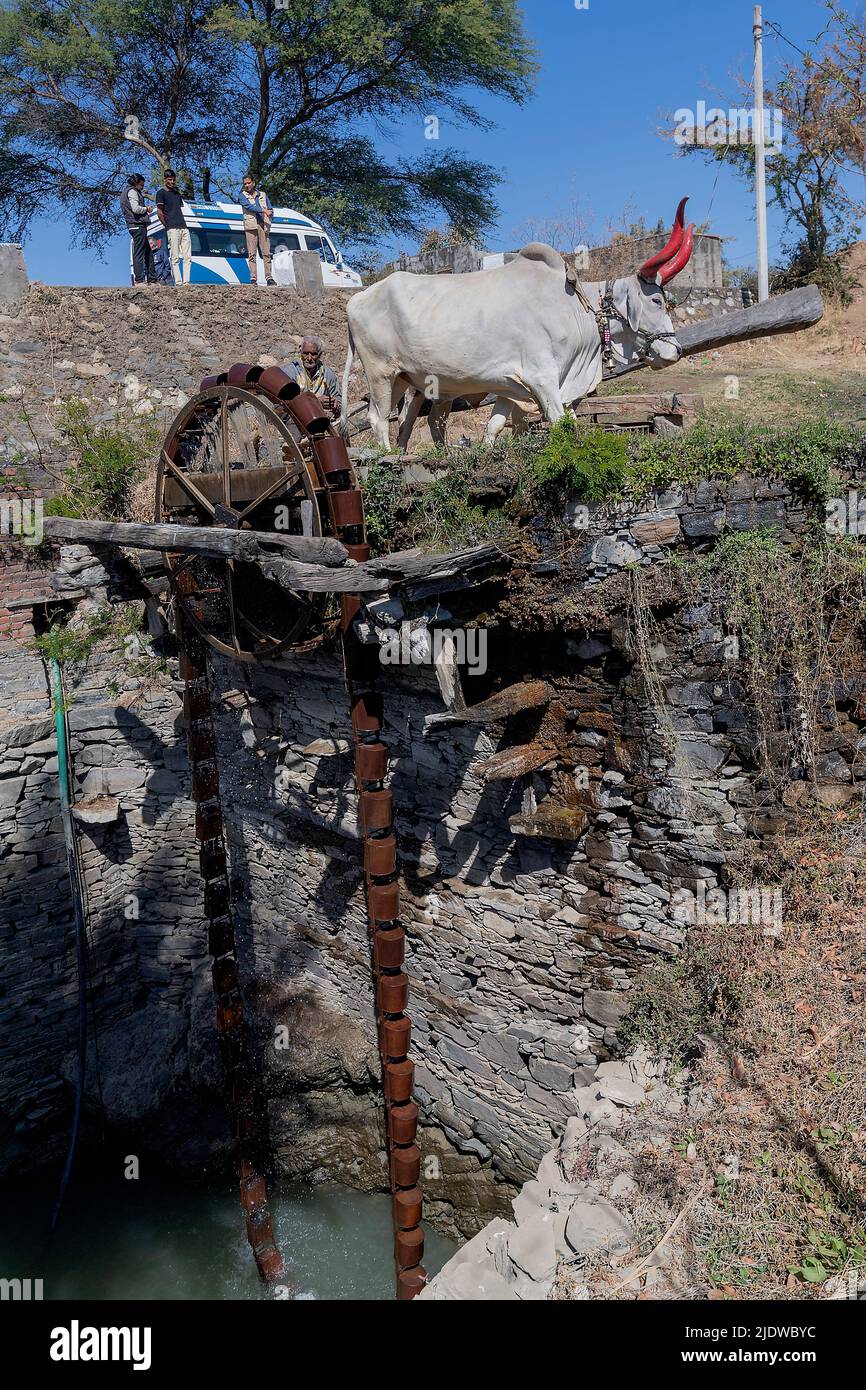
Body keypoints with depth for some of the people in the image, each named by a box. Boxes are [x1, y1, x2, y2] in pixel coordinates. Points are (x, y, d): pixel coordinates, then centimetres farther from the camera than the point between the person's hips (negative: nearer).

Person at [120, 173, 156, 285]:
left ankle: (151, 279, 12)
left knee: (148, 252, 12)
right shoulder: (132, 191, -6)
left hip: (136, 226, 11)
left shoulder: (125, 192, 25)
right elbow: (135, 208, -19)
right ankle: (139, 280, -14)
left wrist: (142, 193, 20)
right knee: (139, 253, -12)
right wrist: (146, 209, -3)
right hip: (138, 225, -11)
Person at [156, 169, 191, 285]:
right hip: (172, 229, -7)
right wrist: (167, 226, -3)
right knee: (175, 257, -10)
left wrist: (183, 224, 12)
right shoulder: (161, 193, 2)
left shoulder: (177, 193, 22)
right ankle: (178, 282, -13)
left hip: (183, 227, 7)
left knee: (187, 257, -1)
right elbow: (159, 212, -3)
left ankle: (186, 282, -2)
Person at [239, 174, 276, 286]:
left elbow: (270, 209, 16)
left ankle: (269, 277, -4)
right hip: (251, 226, -2)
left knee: (266, 253, -4)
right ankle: (253, 278, -8)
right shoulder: (243, 196, 11)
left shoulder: (263, 195, 20)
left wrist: (269, 213, -7)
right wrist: (264, 211, -15)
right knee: (252, 254, -7)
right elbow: (249, 206, -7)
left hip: (263, 225, 2)